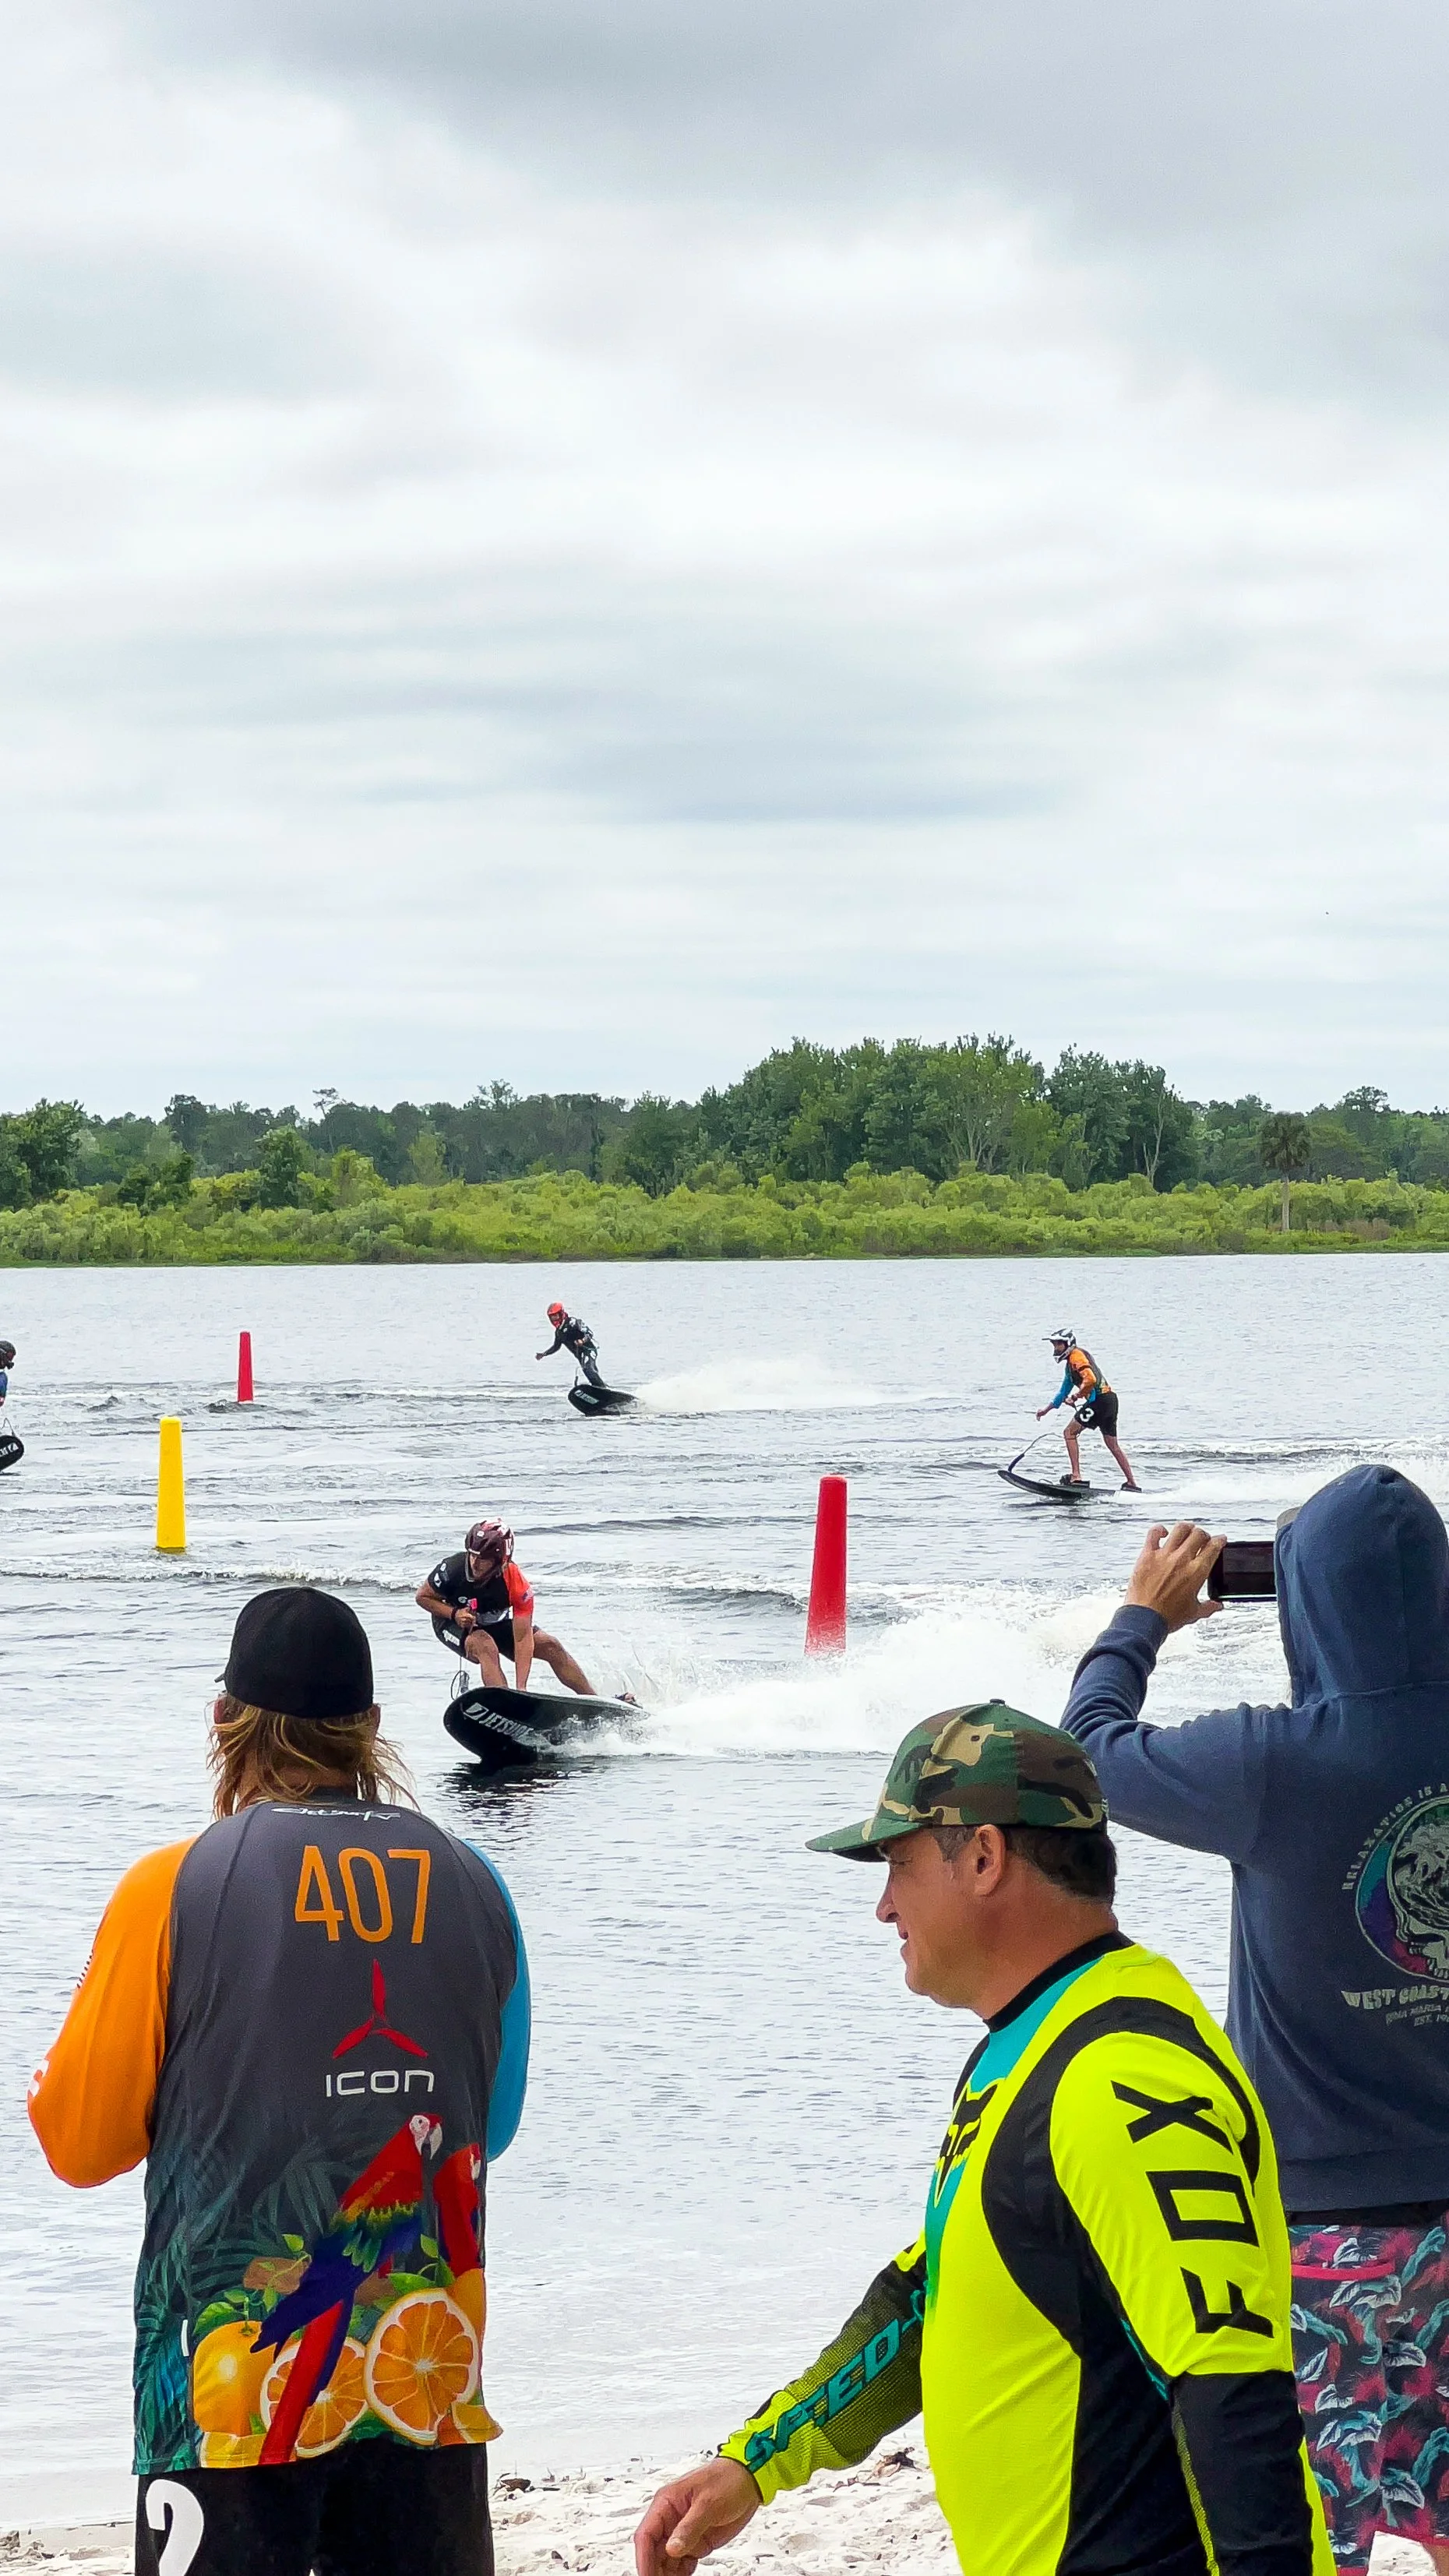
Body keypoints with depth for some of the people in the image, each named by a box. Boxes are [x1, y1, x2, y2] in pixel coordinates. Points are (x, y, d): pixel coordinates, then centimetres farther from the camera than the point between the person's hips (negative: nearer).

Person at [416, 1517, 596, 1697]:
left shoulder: (517, 1584, -30)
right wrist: (454, 1614, -32)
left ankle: (594, 1701, 9)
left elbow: (522, 1638, -28)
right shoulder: (452, 1568, -33)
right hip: (451, 1622, -3)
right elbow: (422, 1597, -14)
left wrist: (521, 1688, -34)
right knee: (486, 1646, -36)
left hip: (496, 1623, 3)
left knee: (550, 1646, -6)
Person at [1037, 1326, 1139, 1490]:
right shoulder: (1069, 1362, 24)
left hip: (1099, 1399, -10)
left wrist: (1076, 1396, -12)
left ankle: (1076, 1476, -12)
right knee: (1113, 1445, 16)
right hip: (1110, 1400, 10)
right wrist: (1047, 1409, 36)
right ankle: (1132, 1483, 19)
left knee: (1069, 1432, -5)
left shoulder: (1076, 1355, -7)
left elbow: (1090, 1379, -22)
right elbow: (1064, 1390, 35)